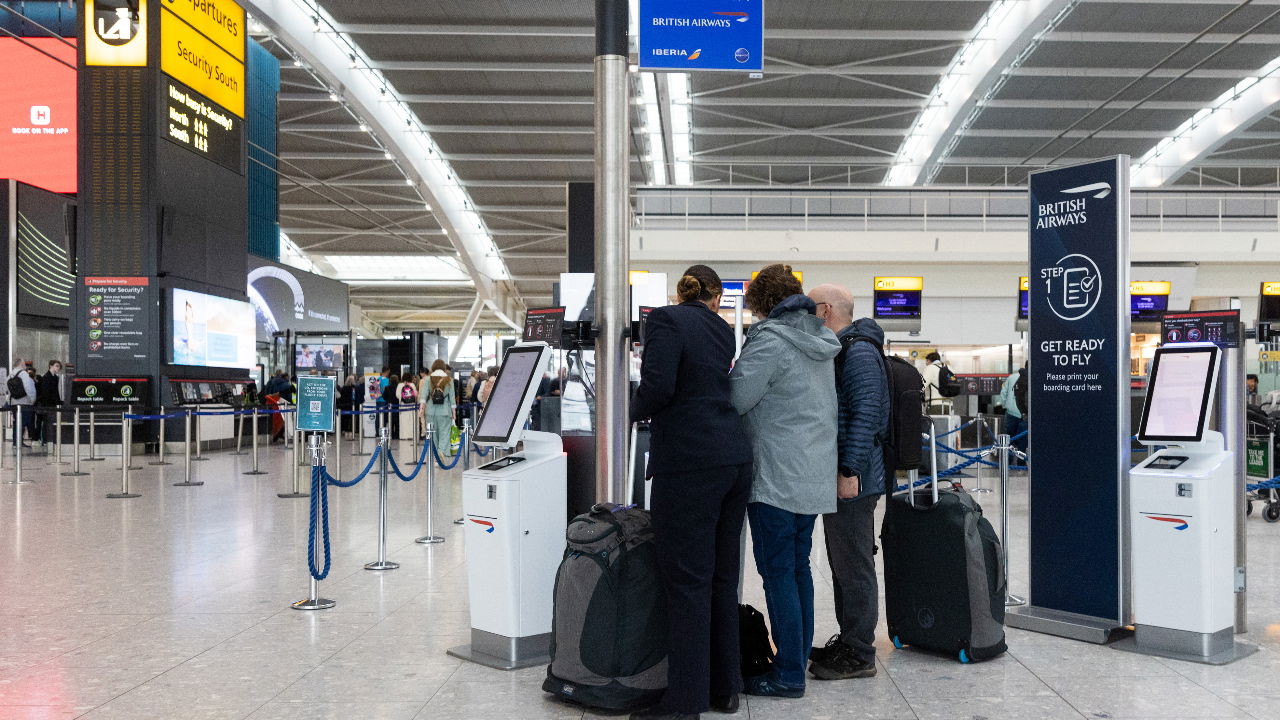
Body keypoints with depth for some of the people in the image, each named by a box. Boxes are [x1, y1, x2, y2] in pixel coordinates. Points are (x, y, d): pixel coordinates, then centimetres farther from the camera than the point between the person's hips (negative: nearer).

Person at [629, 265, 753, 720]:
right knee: (723, 576, 14)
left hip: (689, 463, -7)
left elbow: (658, 386, -17)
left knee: (687, 580, -3)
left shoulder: (668, 319, -5)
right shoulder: (724, 331, 15)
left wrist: (637, 412, 3)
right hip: (735, 458, 7)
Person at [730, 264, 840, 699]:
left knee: (778, 572, -2)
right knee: (799, 567, 16)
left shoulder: (770, 340, -13)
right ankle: (798, 658, 26)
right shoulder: (821, 341, 13)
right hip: (816, 475, 9)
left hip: (777, 476, -9)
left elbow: (735, 399, -17)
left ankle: (788, 675, 5)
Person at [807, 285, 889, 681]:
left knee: (854, 565, -2)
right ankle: (848, 641, 26)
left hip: (852, 479, -10)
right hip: (836, 474, 10)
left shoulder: (859, 352, -14)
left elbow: (865, 414, -21)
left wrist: (849, 471, -23)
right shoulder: (837, 350, 18)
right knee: (842, 563, 16)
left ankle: (858, 654, 6)